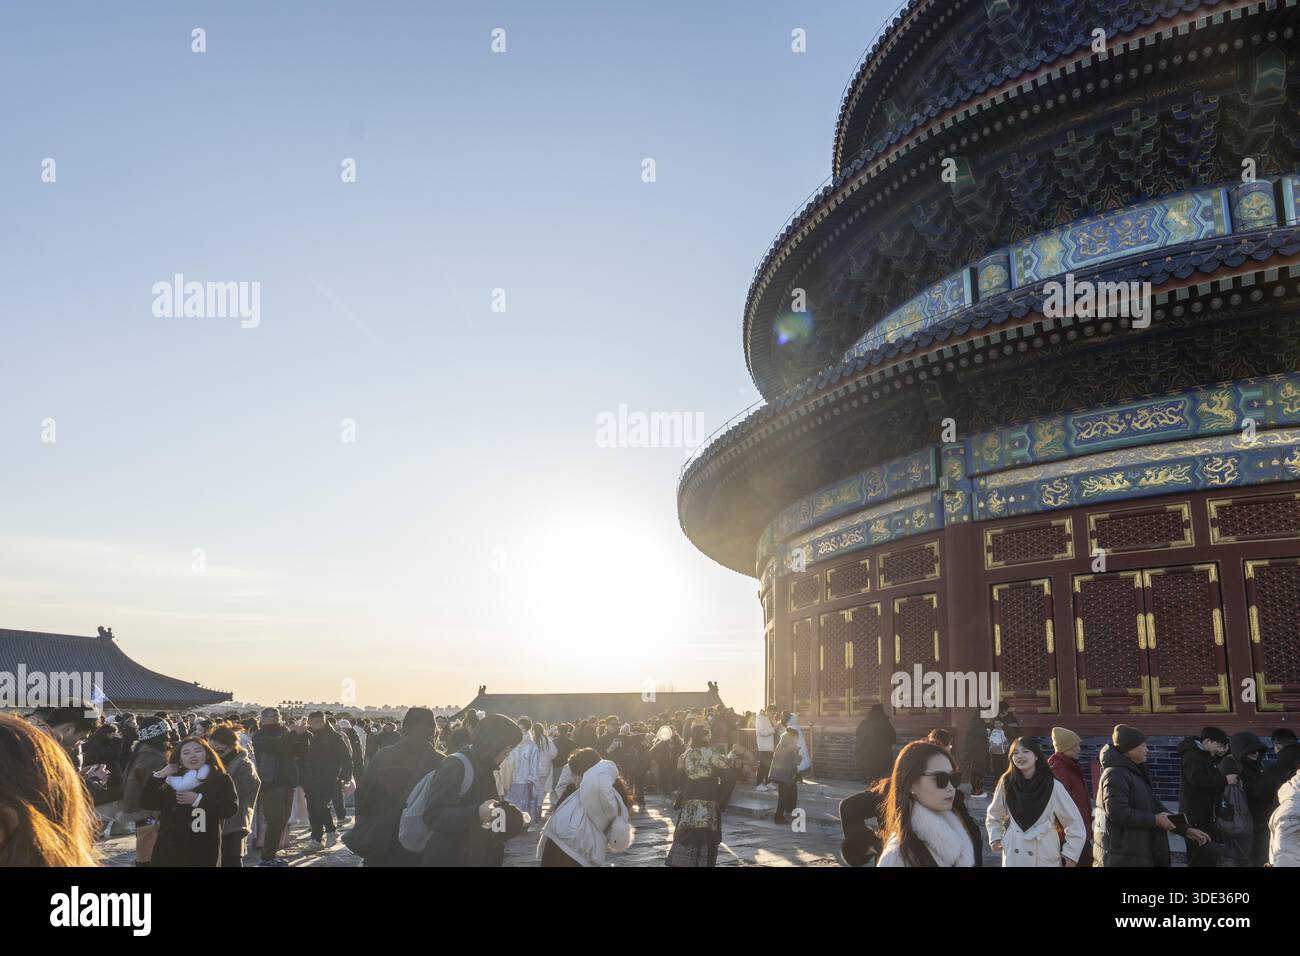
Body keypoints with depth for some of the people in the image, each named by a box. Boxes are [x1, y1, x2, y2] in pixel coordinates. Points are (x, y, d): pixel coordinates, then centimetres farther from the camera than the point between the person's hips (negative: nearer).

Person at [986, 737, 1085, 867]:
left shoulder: (1053, 786, -8)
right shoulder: (1006, 783, -1)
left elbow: (1075, 823, 0)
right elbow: (993, 815, 17)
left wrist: (1070, 854, -3)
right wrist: (995, 838, 9)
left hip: (1045, 858, -2)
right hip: (1014, 857, 2)